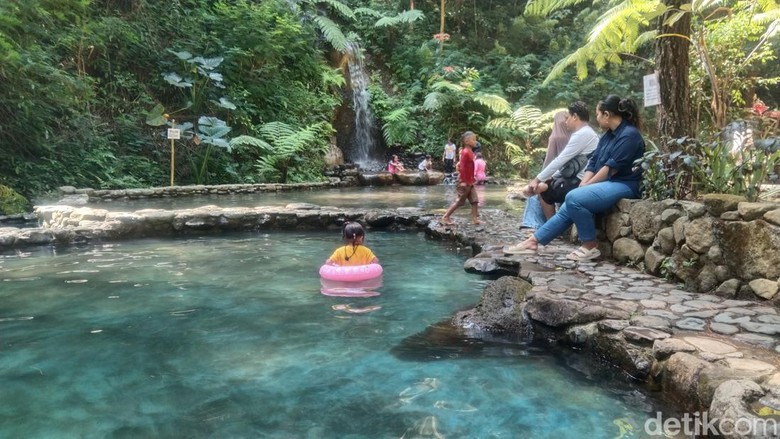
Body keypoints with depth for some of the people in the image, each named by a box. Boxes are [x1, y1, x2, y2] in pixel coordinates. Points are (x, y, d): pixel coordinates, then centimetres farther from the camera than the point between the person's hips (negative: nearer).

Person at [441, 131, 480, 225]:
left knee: (475, 200, 7)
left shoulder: (470, 152, 11)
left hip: (469, 182, 9)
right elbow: (462, 167, -21)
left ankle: (474, 219, 10)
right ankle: (445, 217, 5)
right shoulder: (465, 152, -17)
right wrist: (463, 181, -23)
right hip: (464, 182, -9)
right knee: (460, 201, -2)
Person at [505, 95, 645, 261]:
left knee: (574, 198, -27)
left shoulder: (629, 134, -12)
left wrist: (587, 185, -11)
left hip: (623, 185, -9)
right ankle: (533, 241, -4)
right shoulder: (608, 135, 17)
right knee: (568, 208, -4)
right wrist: (582, 185, -3)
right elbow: (593, 163, 12)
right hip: (607, 183, 9)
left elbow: (611, 168, -17)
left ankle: (590, 246, -16)